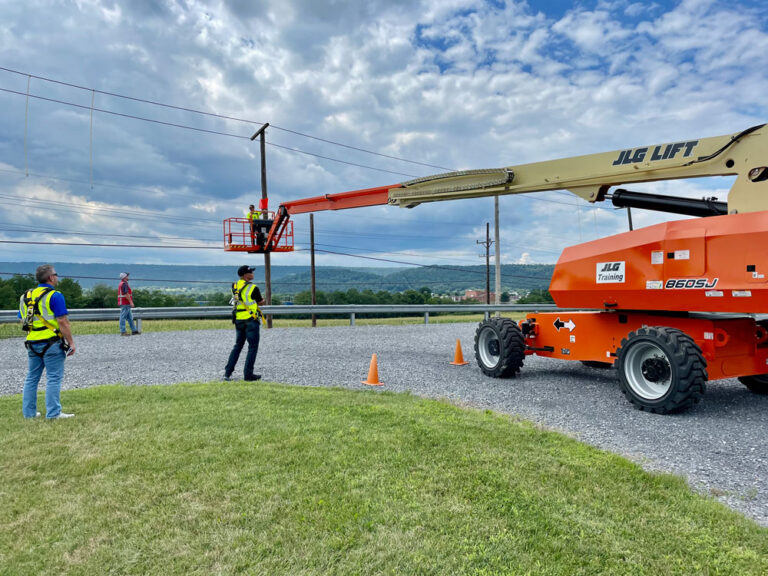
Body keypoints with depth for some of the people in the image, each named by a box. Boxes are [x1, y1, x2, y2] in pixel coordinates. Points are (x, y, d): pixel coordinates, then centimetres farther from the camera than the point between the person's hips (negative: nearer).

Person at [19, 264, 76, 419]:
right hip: (51, 343, -7)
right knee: (54, 378, -2)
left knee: (31, 378, 14)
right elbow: (62, 321, -16)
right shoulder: (55, 296, -12)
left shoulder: (26, 296, 12)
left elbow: (23, 319, 16)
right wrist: (71, 342, -11)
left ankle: (29, 412, 20)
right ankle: (53, 413, -1)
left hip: (32, 343, 7)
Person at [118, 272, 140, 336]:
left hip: (126, 304, 10)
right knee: (123, 317, -7)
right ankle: (123, 332, -5)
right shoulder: (124, 284, -14)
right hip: (125, 304, -10)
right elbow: (126, 294, -22)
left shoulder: (121, 284, 19)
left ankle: (134, 330, 13)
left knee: (130, 317, 11)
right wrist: (131, 302, -22)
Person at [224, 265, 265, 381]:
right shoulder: (253, 288, -13)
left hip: (238, 320, 7)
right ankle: (248, 375, 3)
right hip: (251, 320, -6)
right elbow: (260, 302, 0)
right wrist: (264, 300, 19)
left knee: (237, 346, 17)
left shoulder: (234, 286, 7)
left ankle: (228, 372, 15)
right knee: (253, 347, 3)